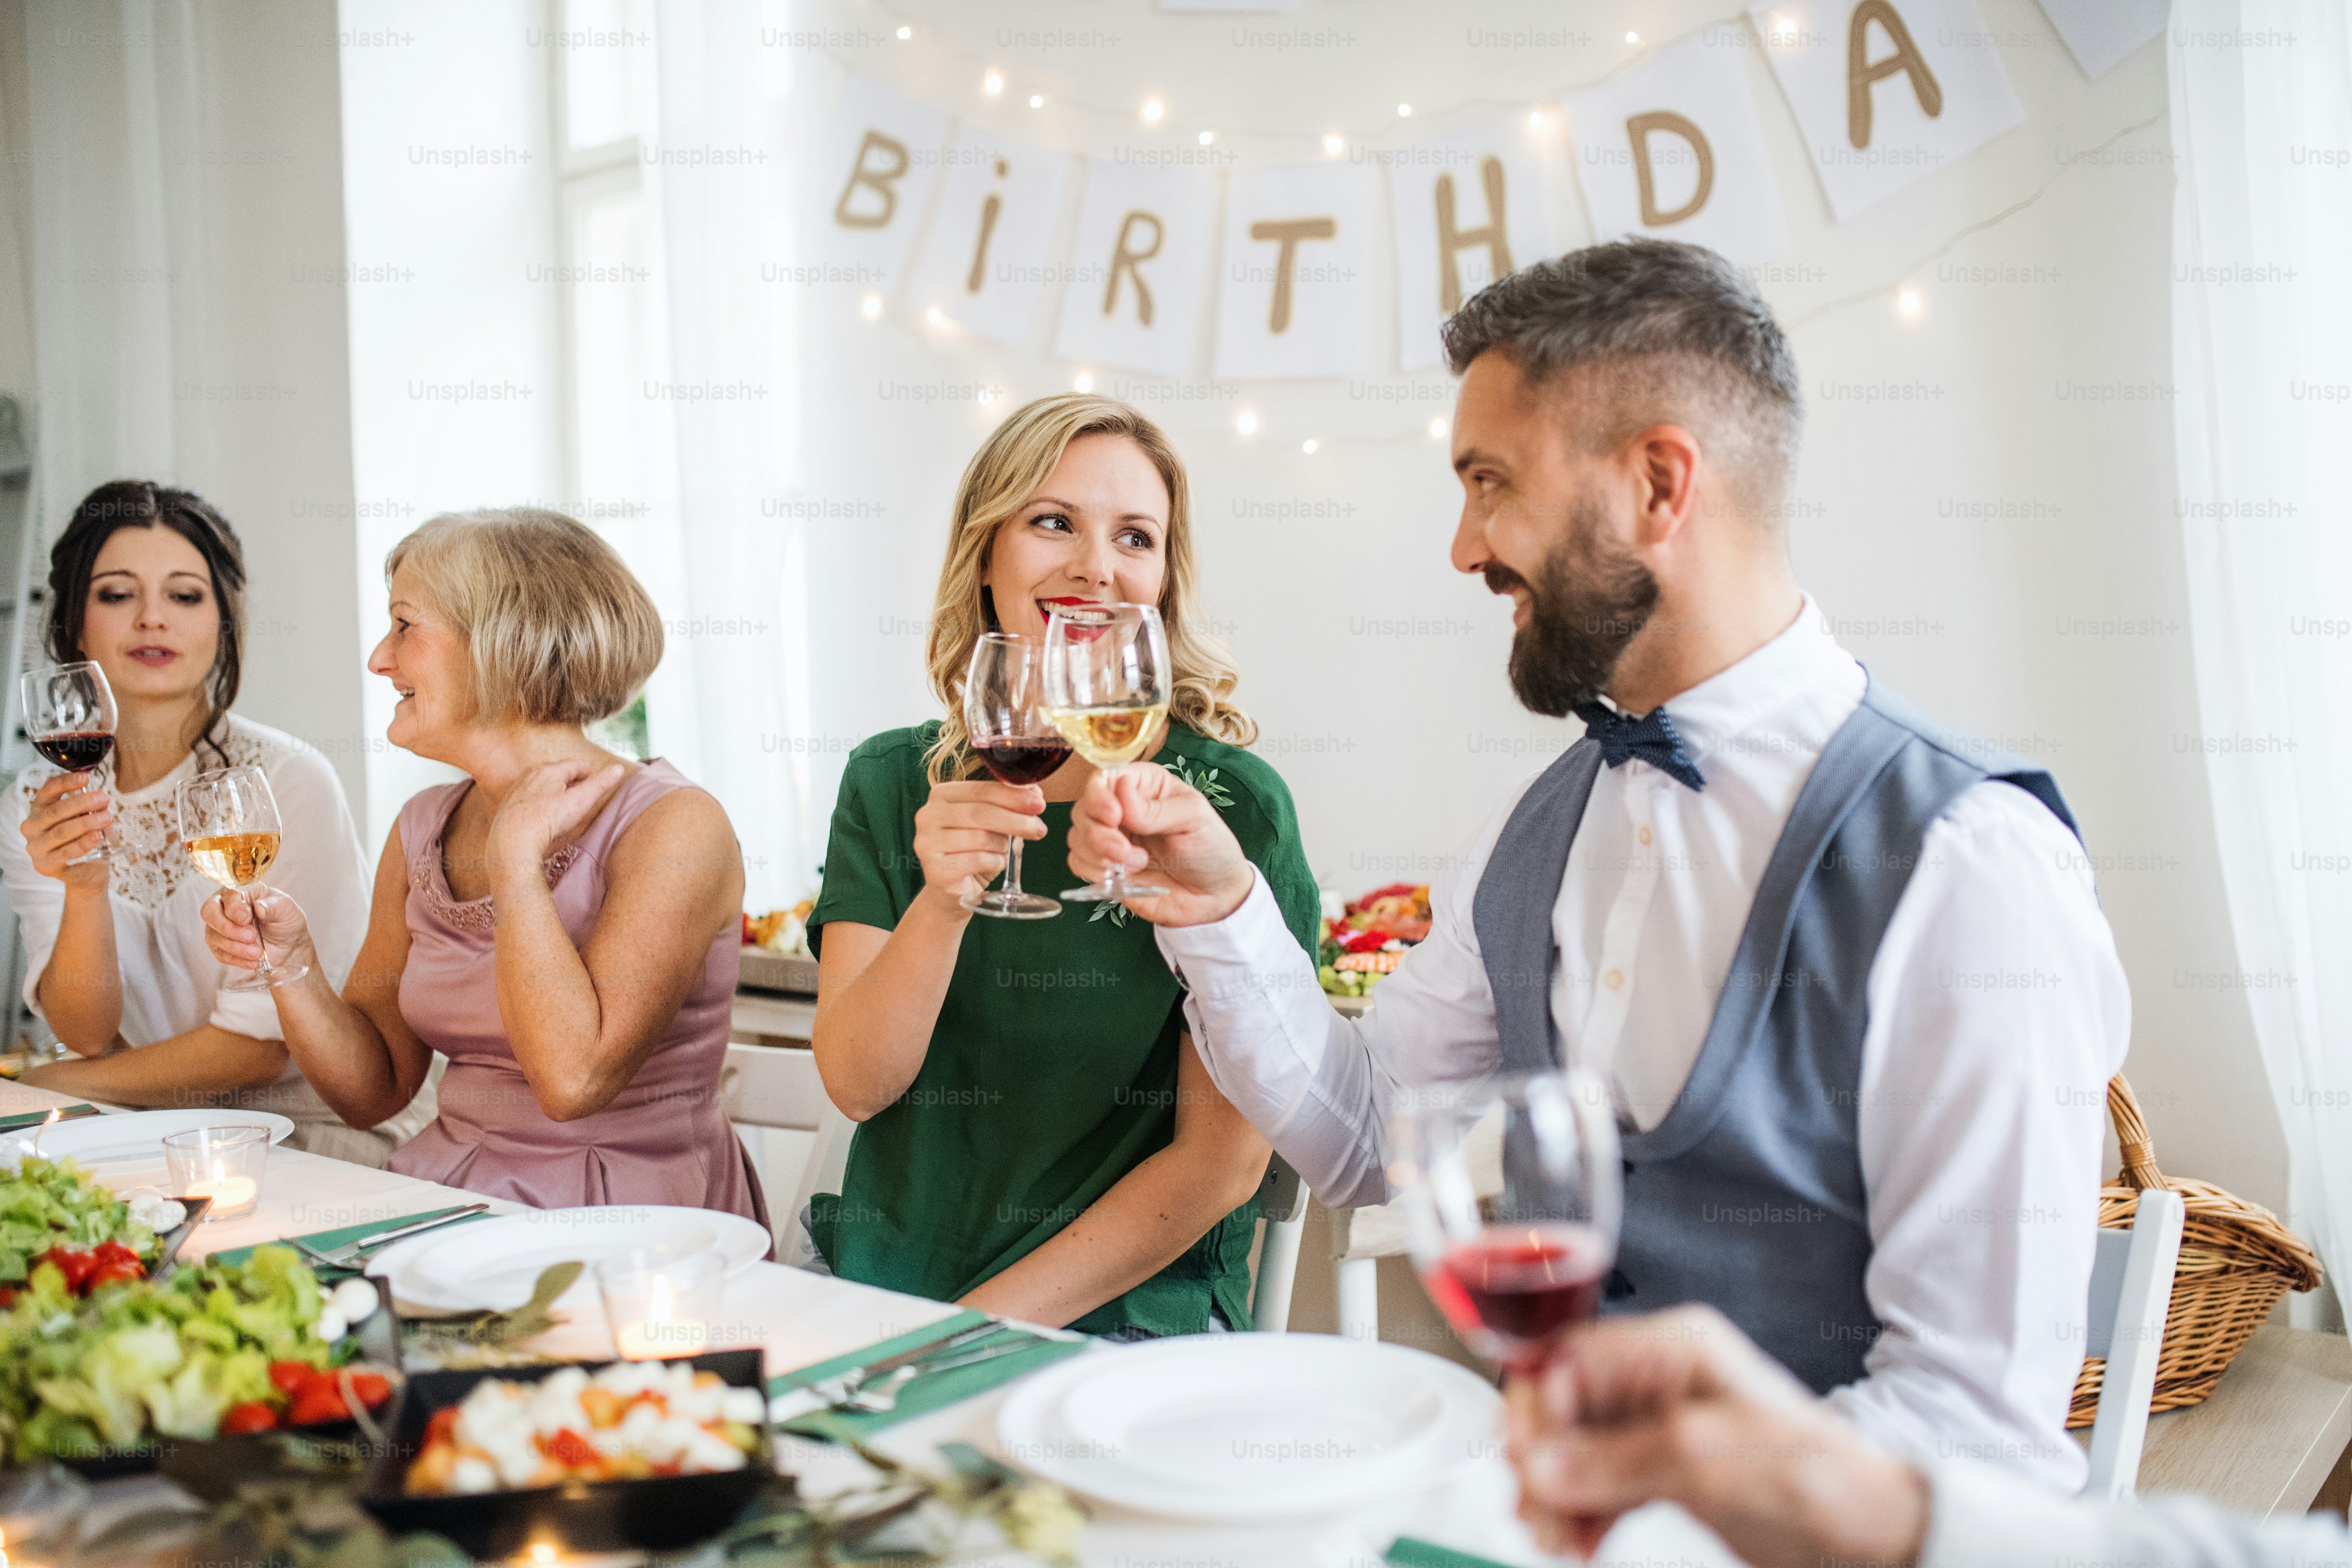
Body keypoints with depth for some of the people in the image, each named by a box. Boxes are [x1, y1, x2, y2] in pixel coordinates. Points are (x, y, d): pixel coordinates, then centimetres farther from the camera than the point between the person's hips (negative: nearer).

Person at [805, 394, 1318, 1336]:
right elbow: (855, 1082, -3)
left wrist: (979, 1329, -13)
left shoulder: (1228, 801, -6)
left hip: (1131, 1321, -3)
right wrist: (941, 903, -21)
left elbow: (1224, 1160, -7)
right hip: (879, 1313, 3)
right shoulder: (892, 782, 6)